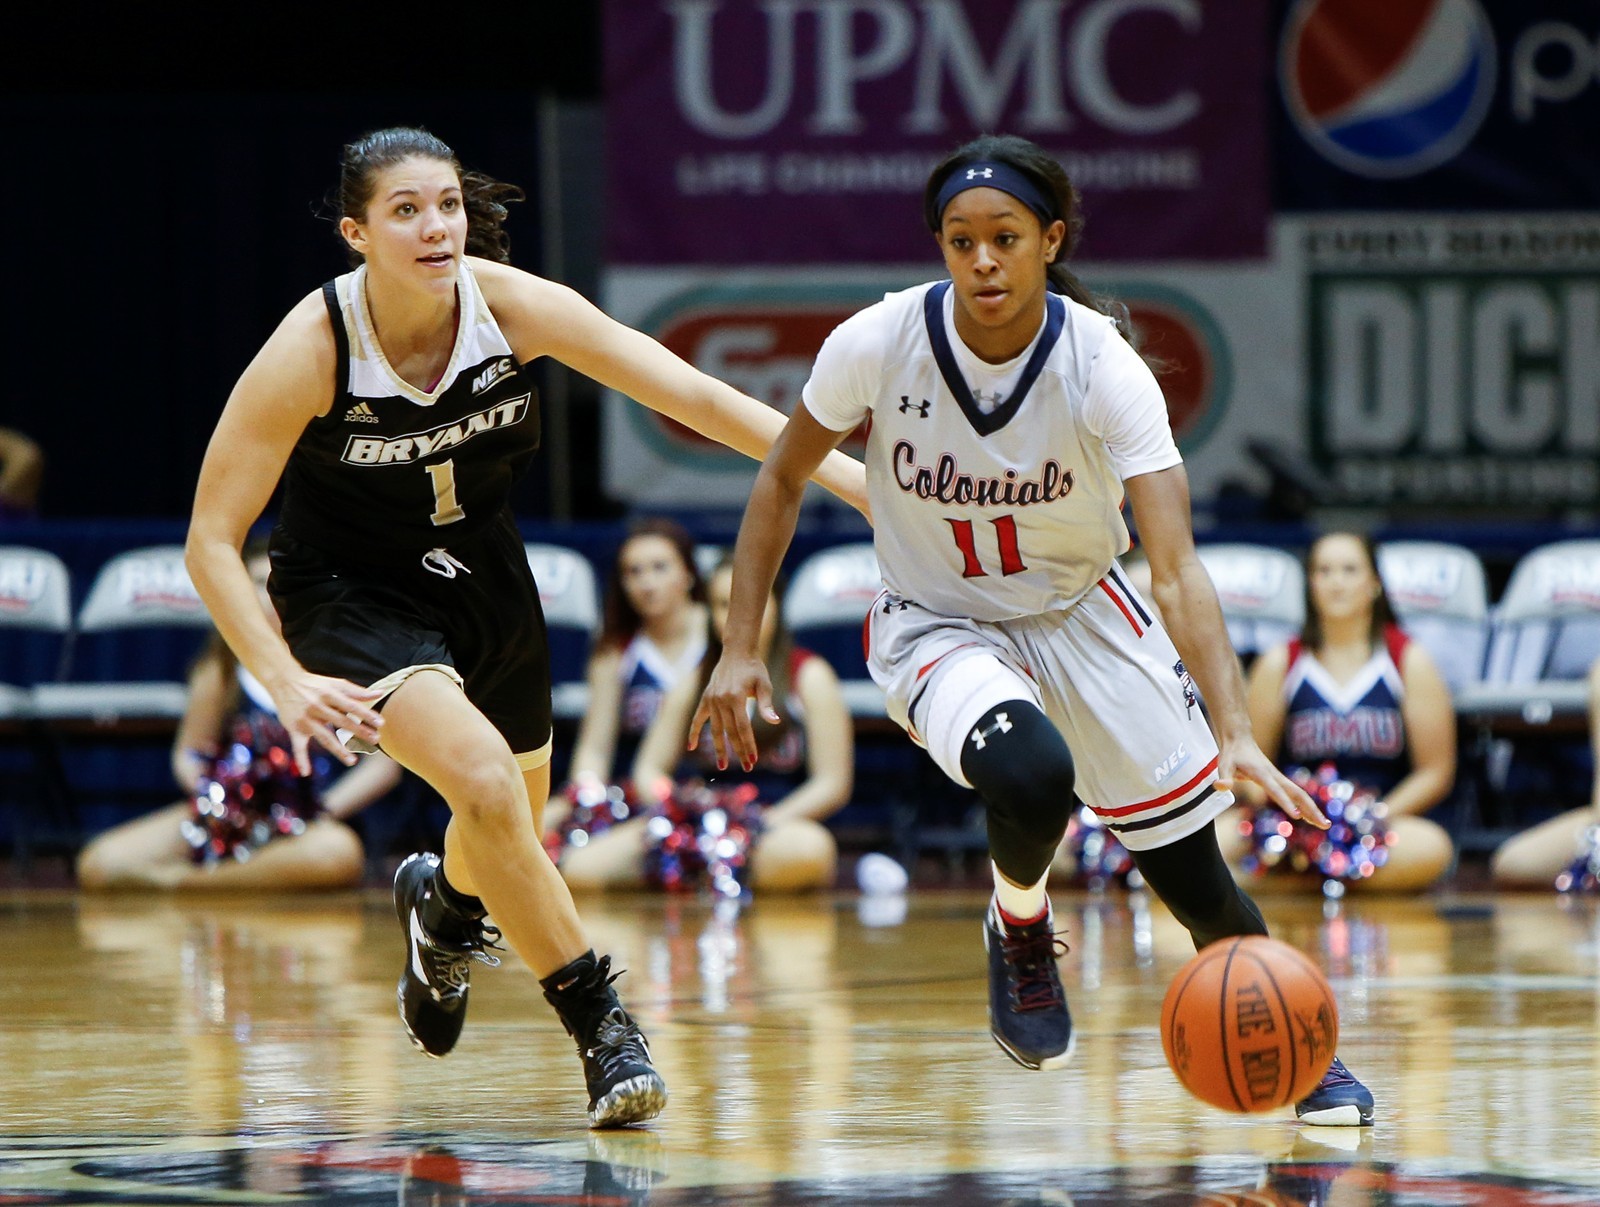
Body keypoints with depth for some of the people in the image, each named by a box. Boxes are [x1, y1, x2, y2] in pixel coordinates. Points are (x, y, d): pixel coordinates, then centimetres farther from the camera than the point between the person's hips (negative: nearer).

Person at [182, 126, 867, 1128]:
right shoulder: (309, 351, -26)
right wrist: (287, 682, -33)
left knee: (512, 834, 17)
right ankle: (601, 1028, -14)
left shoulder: (511, 304, -19)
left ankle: (444, 903, 56)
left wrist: (847, 472, -24)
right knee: (484, 778, -28)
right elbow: (213, 540, -22)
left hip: (483, 575, 5)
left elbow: (692, 393, -17)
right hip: (352, 592, -4)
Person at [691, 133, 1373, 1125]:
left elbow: (1178, 568, -32)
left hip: (1077, 615, 1)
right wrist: (741, 649, -6)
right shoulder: (877, 345, -21)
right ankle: (1019, 929, 0)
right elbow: (783, 479, -2)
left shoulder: (1104, 369, -25)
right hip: (936, 627, -1)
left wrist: (1235, 734, -44)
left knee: (1198, 885, 1)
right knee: (1030, 774, -34)